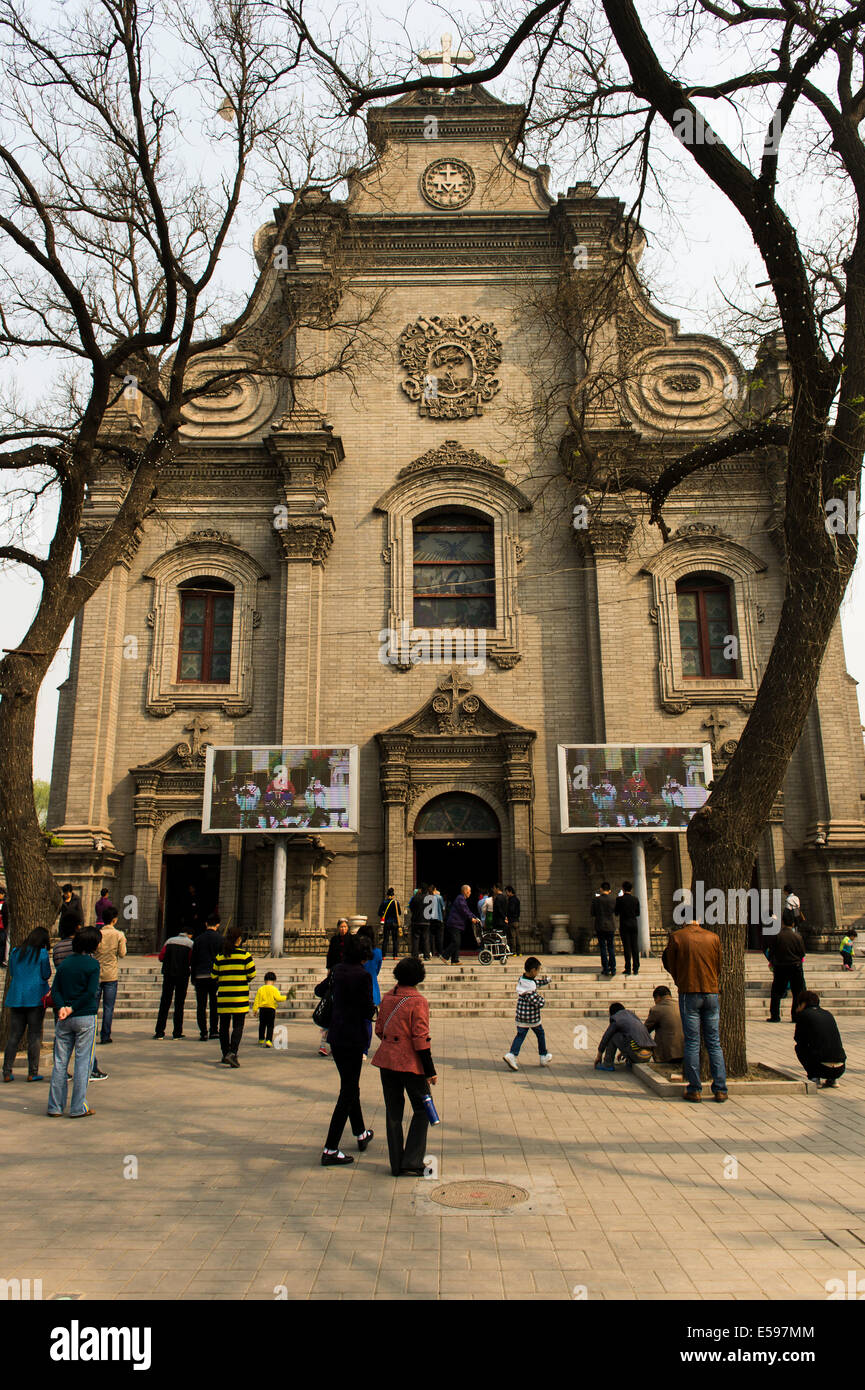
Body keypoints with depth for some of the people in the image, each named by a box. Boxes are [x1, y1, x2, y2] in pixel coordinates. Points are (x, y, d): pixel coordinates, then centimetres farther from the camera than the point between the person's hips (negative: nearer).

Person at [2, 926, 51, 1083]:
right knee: (34, 1035, 2)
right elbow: (46, 975, -3)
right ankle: (32, 1073, 3)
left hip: (15, 997, 4)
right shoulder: (42, 953, -6)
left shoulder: (15, 952, 9)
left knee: (14, 1035, 9)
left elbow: (12, 974, 15)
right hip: (36, 997, -4)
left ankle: (7, 1072, 7)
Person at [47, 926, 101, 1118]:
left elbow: (55, 989, 2)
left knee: (60, 1062, 10)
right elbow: (91, 993, -15)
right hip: (85, 1017, -5)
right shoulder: (92, 963, -7)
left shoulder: (64, 963, 8)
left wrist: (61, 1007, -9)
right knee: (82, 1061, 2)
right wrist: (73, 1008, -7)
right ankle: (78, 1107, 4)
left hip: (65, 1019, 5)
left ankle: (55, 1106, 15)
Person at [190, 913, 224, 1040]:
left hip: (200, 976, 1)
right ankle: (214, 1031, 10)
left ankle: (203, 1033, 1)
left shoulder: (198, 939, 6)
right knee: (214, 1005, 10)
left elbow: (193, 960, 9)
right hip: (215, 976, -1)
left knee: (201, 1006, 5)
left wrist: (193, 978, 15)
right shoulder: (220, 939, 0)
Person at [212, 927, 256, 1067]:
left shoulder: (220, 956, 5)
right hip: (240, 995, -3)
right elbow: (252, 974, -3)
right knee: (238, 1025, -1)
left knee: (224, 1025, 13)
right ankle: (232, 1053, -16)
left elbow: (214, 976, 7)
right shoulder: (244, 954, -5)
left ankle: (225, 1054, 20)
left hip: (223, 995, 3)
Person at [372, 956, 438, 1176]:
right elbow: (421, 1039, -15)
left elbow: (379, 1029, 12)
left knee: (393, 1112, 12)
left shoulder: (387, 998, 3)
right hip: (411, 1063, -6)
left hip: (387, 1059, 6)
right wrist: (430, 1071, -10)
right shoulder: (418, 1002, -14)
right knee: (422, 1110, 9)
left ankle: (396, 1164, 16)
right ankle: (412, 1161, 6)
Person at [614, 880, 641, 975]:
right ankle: (636, 969, 7)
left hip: (624, 925, -3)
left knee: (627, 947, 0)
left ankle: (628, 969, 1)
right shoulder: (635, 899, 1)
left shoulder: (620, 899, -9)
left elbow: (616, 913, -3)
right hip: (634, 925, 3)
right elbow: (638, 913, 7)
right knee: (635, 947, 7)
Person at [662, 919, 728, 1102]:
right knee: (714, 1042, 9)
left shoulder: (676, 937, -4)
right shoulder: (714, 937, 3)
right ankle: (720, 1089, 10)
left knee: (692, 1043, 3)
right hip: (712, 993, 2)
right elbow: (718, 967, 10)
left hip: (688, 993, -2)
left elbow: (672, 967, 2)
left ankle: (695, 1089, 4)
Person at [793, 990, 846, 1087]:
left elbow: (798, 1039, 8)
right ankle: (832, 1079, 17)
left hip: (823, 1068, -6)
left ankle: (814, 1078, 5)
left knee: (798, 1046, 19)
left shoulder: (803, 1014, 1)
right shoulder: (828, 1014, 18)